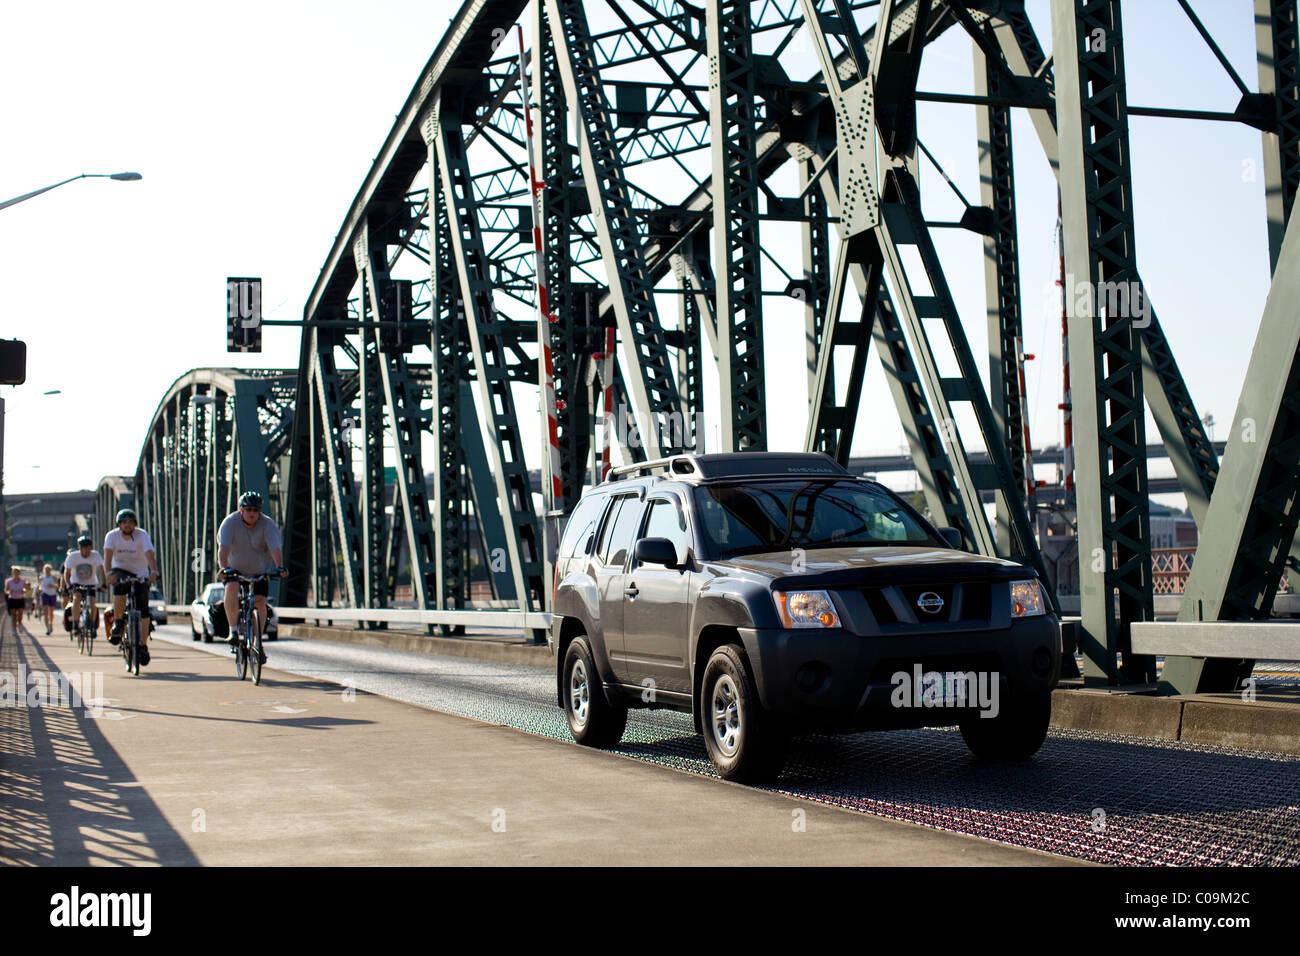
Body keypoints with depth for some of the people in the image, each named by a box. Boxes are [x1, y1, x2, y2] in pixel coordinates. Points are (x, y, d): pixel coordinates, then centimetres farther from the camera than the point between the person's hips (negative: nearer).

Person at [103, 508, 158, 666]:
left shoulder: (142, 535, -17)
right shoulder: (112, 536, -14)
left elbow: (149, 554, -31)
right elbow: (108, 554, -29)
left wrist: (154, 572, -49)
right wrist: (109, 572, -48)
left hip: (140, 574, 0)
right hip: (120, 570, 0)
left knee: (143, 609, -10)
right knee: (119, 587, -35)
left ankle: (143, 645, 0)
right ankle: (118, 623, -18)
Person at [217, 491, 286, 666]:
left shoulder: (268, 525, -19)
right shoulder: (230, 523, -20)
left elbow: (275, 549, -31)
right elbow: (223, 548, -31)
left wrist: (279, 567, -48)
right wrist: (224, 568, -47)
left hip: (260, 570, 1)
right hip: (235, 568, -1)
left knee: (260, 601, -12)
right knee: (231, 588, -30)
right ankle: (233, 631, -20)